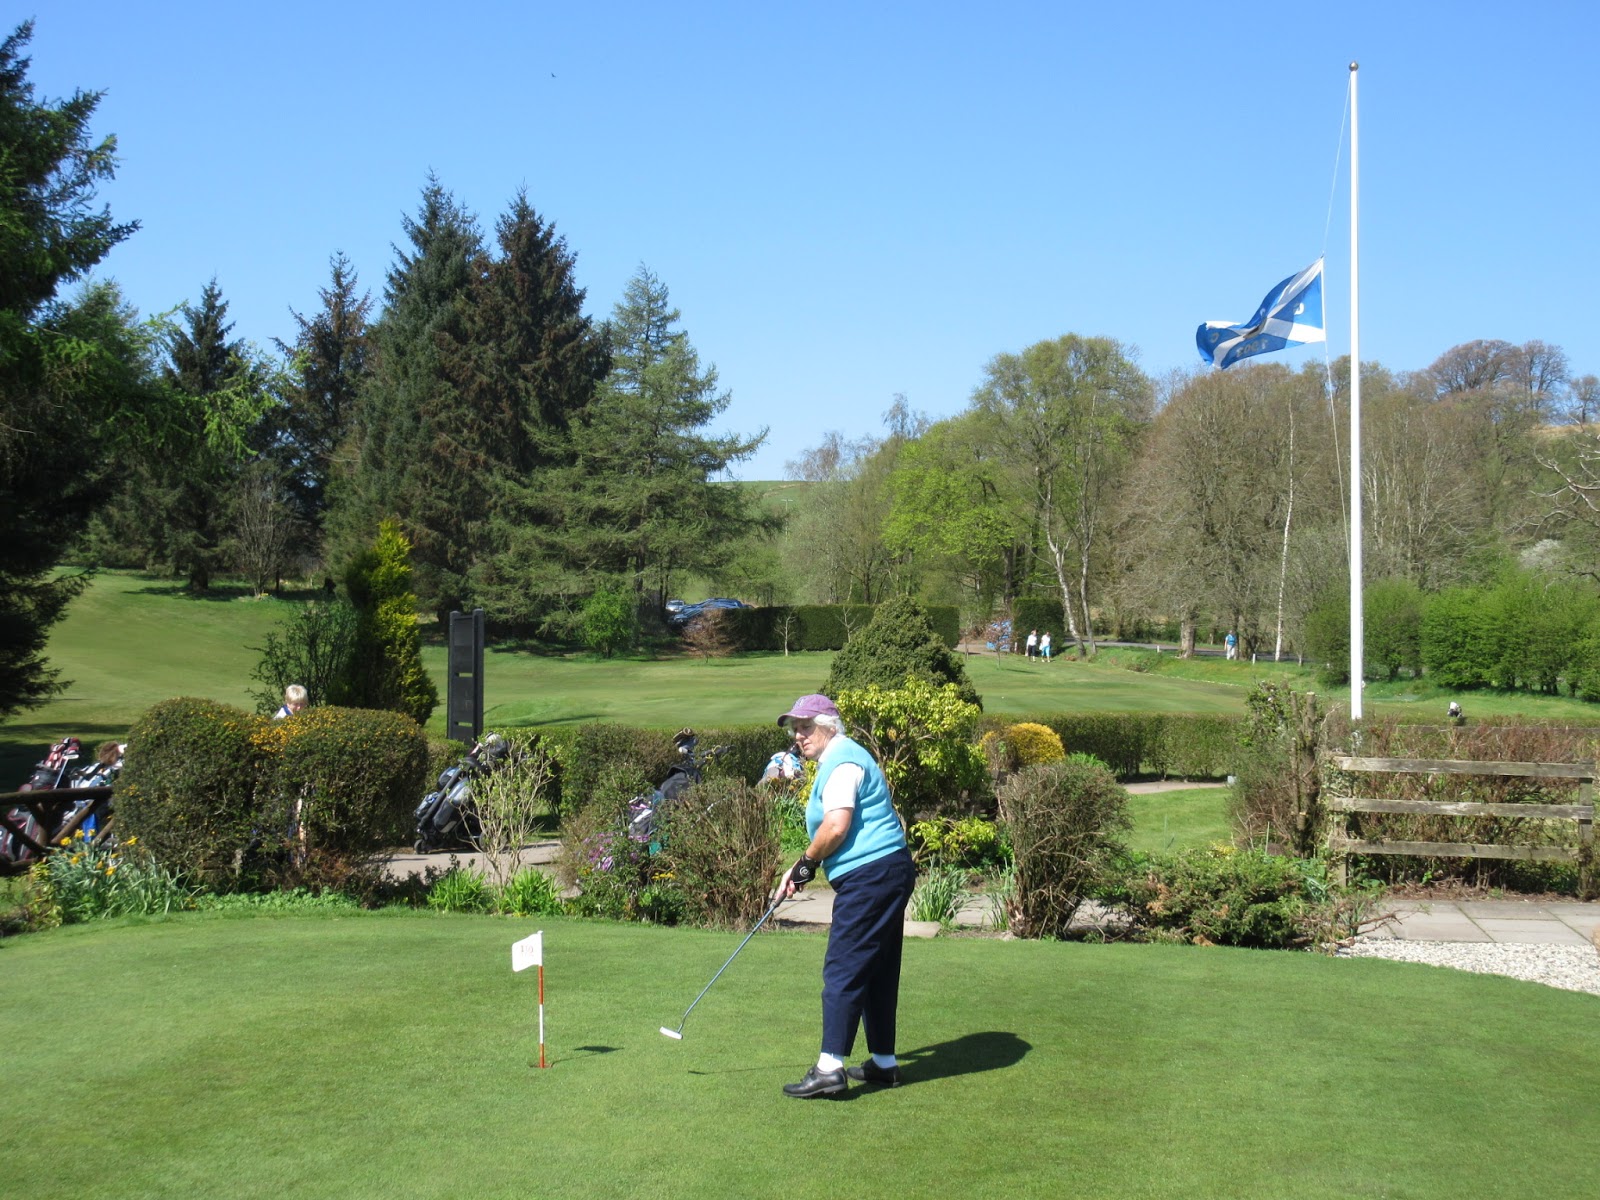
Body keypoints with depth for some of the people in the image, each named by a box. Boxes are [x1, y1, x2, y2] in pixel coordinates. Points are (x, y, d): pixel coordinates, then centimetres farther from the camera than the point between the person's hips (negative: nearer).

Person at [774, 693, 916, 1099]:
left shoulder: (843, 761, -12)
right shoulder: (836, 761, 21)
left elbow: (836, 827, -23)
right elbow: (839, 830, 24)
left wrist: (805, 864, -8)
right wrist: (801, 870, 14)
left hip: (870, 878, -11)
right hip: (886, 874, 11)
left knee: (843, 970, -10)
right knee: (877, 972, 14)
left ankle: (830, 1067, -10)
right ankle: (884, 1063, 20)